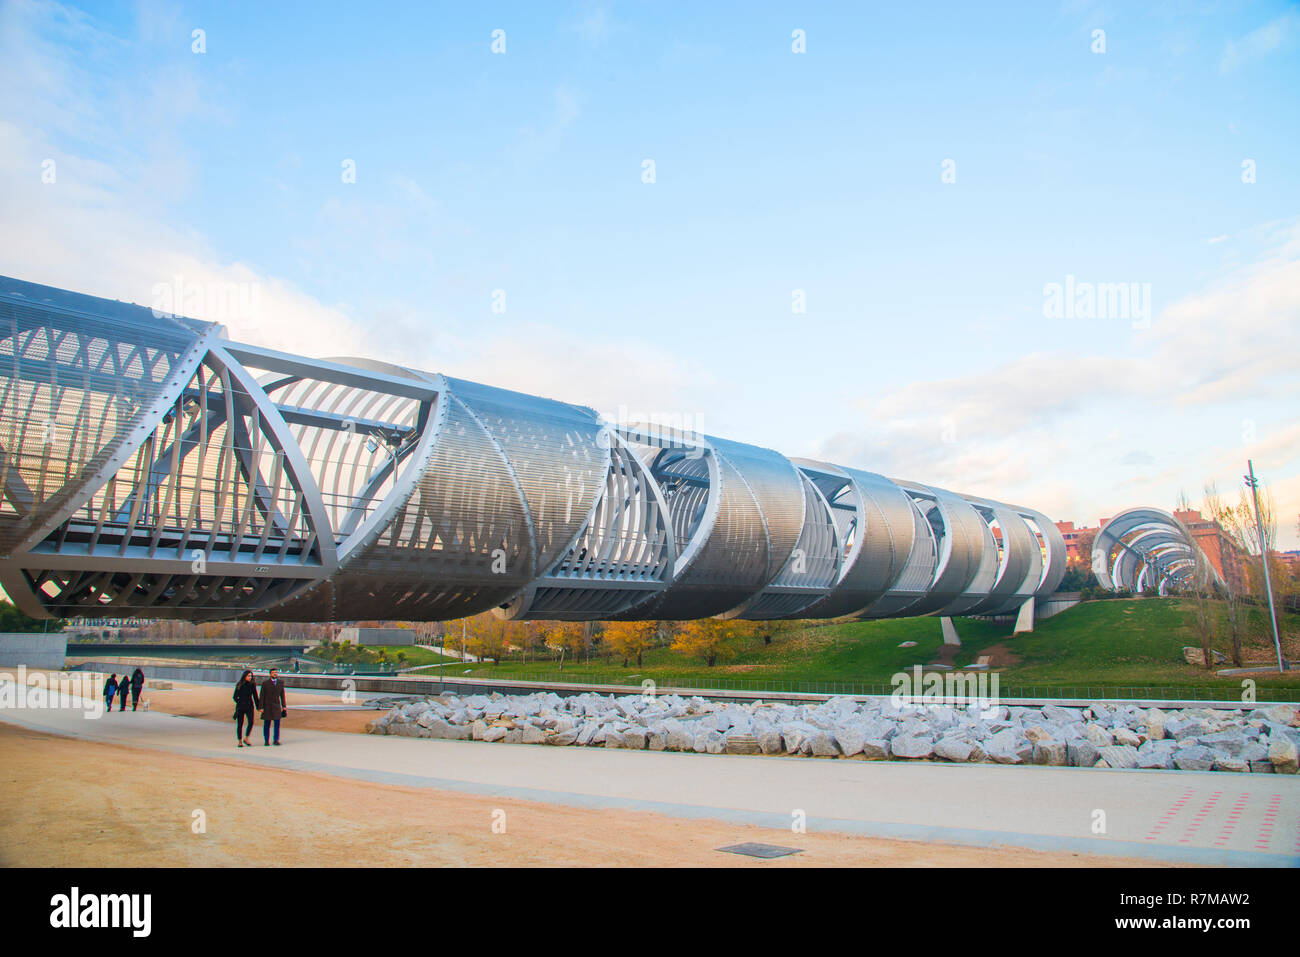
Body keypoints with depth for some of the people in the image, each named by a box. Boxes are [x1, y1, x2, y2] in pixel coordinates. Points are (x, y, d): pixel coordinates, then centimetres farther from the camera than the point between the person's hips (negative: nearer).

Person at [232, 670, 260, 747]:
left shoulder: (252, 685, 4)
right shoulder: (239, 685, -1)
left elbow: (255, 696, 9)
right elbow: (235, 696, 3)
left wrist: (258, 706, 9)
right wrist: (239, 703, -5)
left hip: (249, 706, 1)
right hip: (240, 707, -1)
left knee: (251, 722, -14)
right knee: (240, 724, 1)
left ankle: (246, 739, 1)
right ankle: (240, 742, 10)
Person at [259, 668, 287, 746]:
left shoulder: (281, 683, 6)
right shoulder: (265, 683, -3)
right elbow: (262, 696, -3)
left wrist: (283, 706, 5)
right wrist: (261, 707, -9)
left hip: (277, 706, 2)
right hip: (267, 706, -2)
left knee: (277, 723, -7)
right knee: (267, 724, 4)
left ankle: (276, 740, -2)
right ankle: (266, 741, 15)